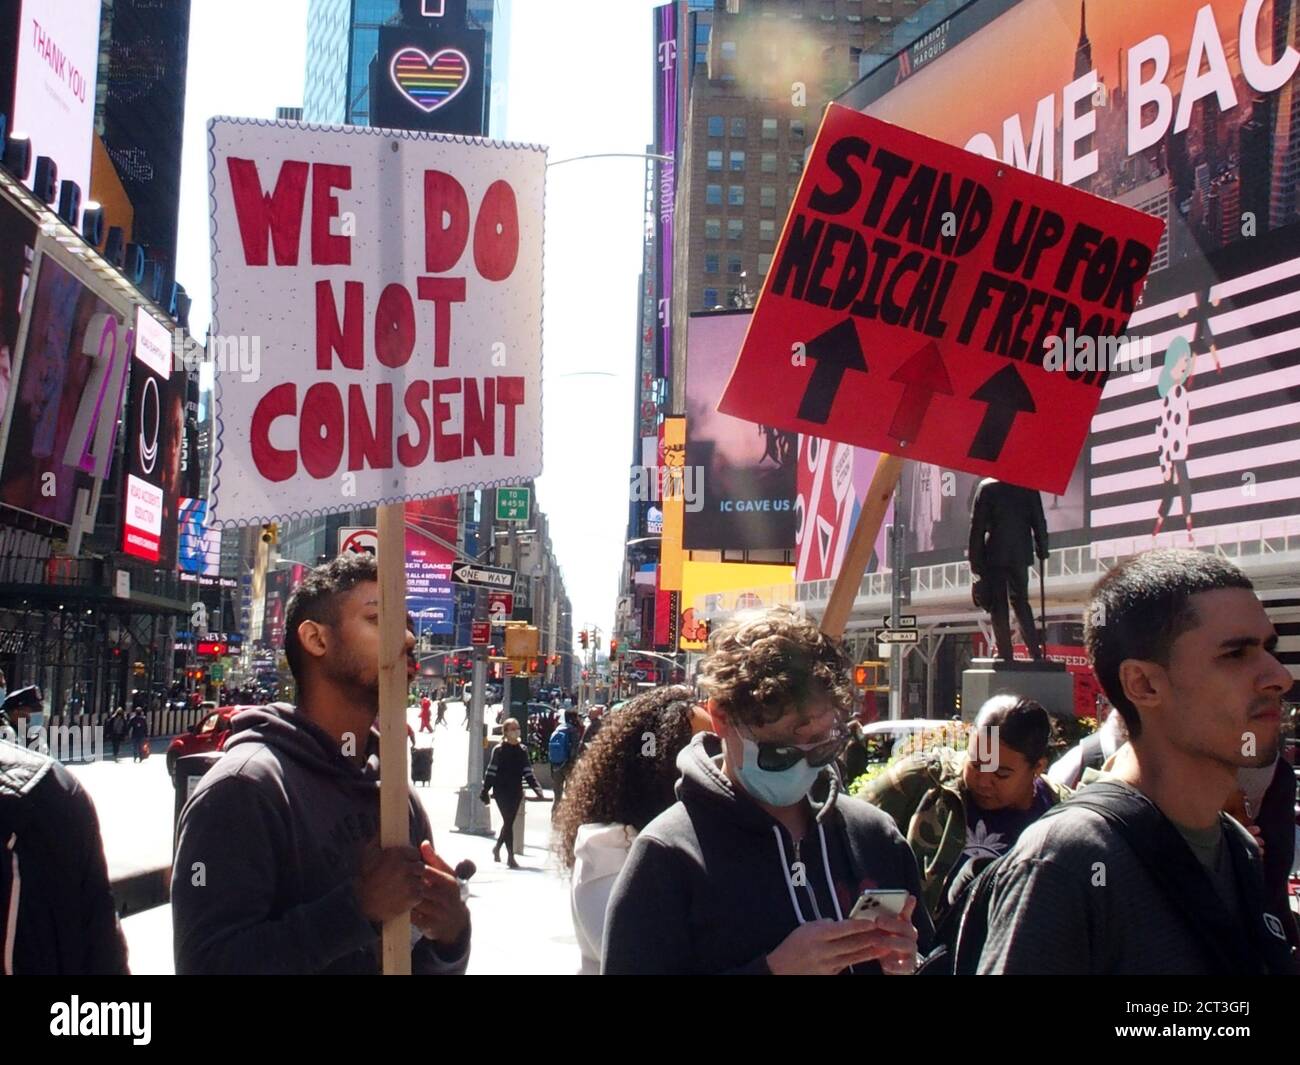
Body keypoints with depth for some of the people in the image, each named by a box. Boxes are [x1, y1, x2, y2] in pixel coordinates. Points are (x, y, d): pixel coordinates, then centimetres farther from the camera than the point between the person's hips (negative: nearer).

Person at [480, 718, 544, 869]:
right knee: (508, 822, -9)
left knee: (509, 822, 13)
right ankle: (510, 857, -8)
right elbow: (491, 772, -6)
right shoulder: (499, 750, -6)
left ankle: (497, 848, 35)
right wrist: (485, 792, -8)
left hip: (516, 792, 5)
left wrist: (536, 788, 1)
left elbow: (527, 772, 11)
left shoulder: (522, 750, 9)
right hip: (502, 791, -5)